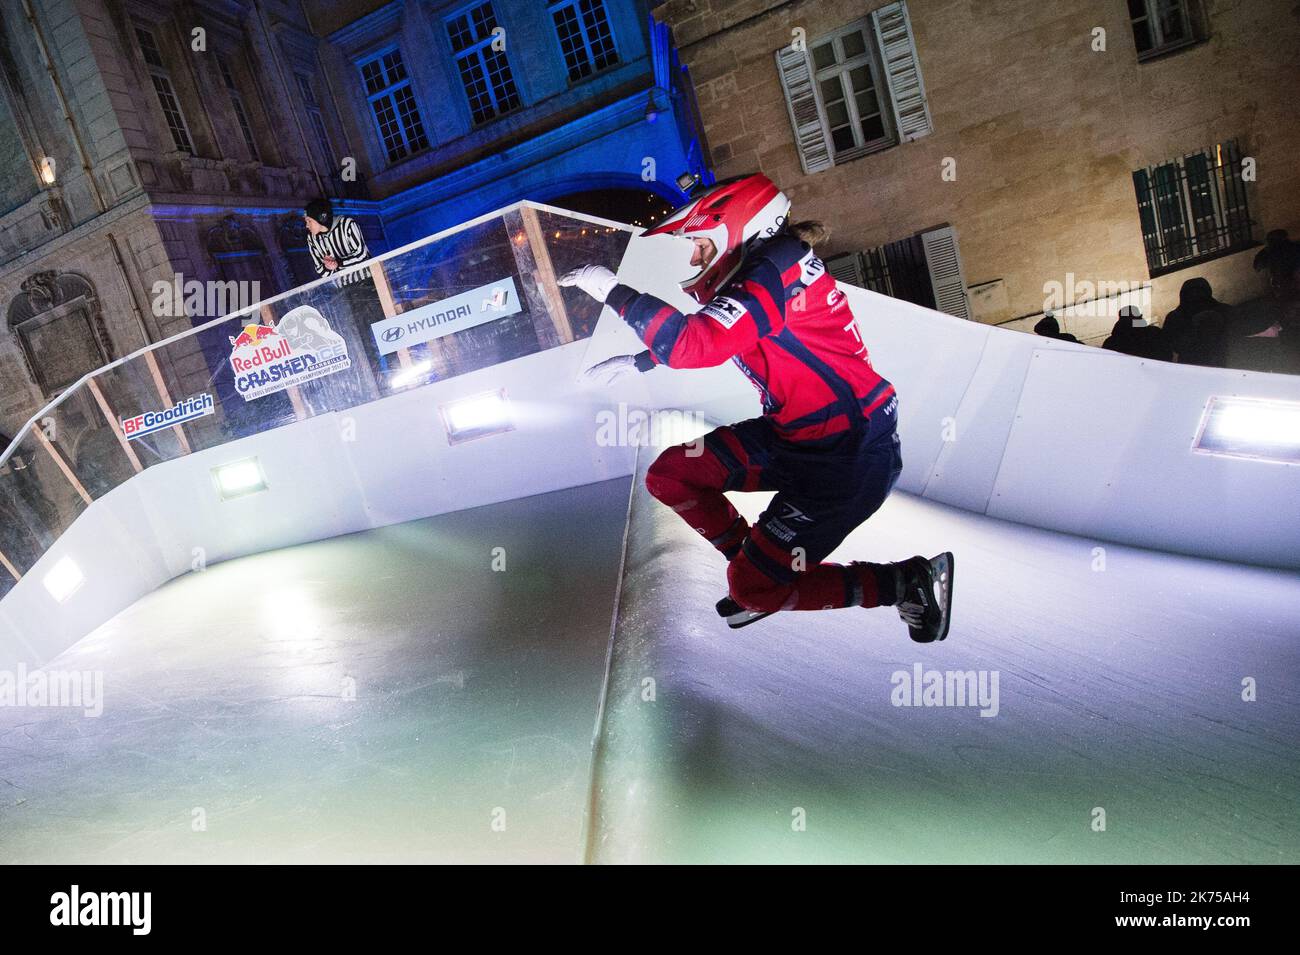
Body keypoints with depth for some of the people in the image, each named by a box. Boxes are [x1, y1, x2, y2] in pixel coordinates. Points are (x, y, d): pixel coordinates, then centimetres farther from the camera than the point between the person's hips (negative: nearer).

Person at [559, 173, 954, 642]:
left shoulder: (773, 270, -21)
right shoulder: (753, 268, 8)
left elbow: (691, 345, -32)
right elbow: (710, 340, 27)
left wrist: (612, 290, -22)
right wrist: (634, 361, 28)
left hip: (849, 456, -9)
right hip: (791, 434, 9)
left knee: (756, 589, 0)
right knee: (669, 476, 7)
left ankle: (912, 582, 9)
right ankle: (757, 563, 24)